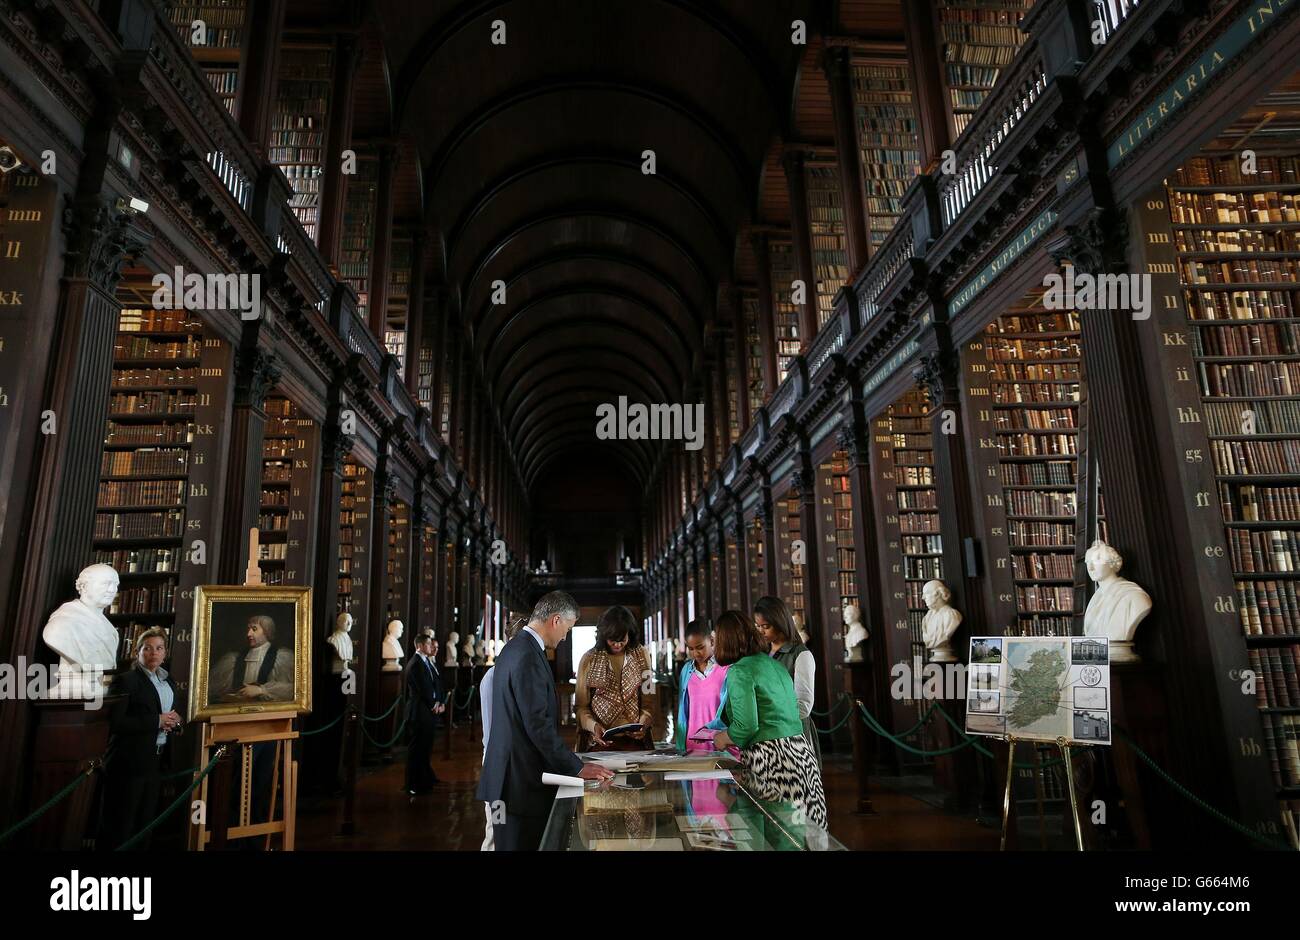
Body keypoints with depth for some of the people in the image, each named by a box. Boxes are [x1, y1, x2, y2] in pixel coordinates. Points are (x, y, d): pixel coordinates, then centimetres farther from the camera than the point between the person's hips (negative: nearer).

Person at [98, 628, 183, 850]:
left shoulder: (169, 681, 13)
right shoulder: (126, 680, -9)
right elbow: (116, 722, -18)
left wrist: (174, 722, -3)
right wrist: (157, 721, -20)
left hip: (157, 760, 7)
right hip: (129, 761, -7)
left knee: (146, 821, 14)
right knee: (120, 824, 1)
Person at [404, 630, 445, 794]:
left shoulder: (428, 662, 13)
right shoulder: (415, 664, -15)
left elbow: (437, 683, 14)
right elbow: (423, 688, -16)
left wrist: (440, 703, 3)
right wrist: (434, 705, -5)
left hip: (431, 709, 9)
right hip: (420, 712, -9)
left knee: (425, 746, 16)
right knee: (417, 748, -2)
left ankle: (426, 778, 26)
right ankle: (415, 785, 5)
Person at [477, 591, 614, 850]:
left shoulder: (516, 648, 13)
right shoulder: (528, 657, -19)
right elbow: (538, 724, -23)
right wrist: (578, 768, -18)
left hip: (511, 775, 10)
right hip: (521, 780, -10)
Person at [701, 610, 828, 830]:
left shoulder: (739, 671, -9)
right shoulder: (774, 663, 15)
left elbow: (746, 726, -17)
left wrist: (722, 739, 4)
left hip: (771, 760, -8)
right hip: (801, 750, 8)